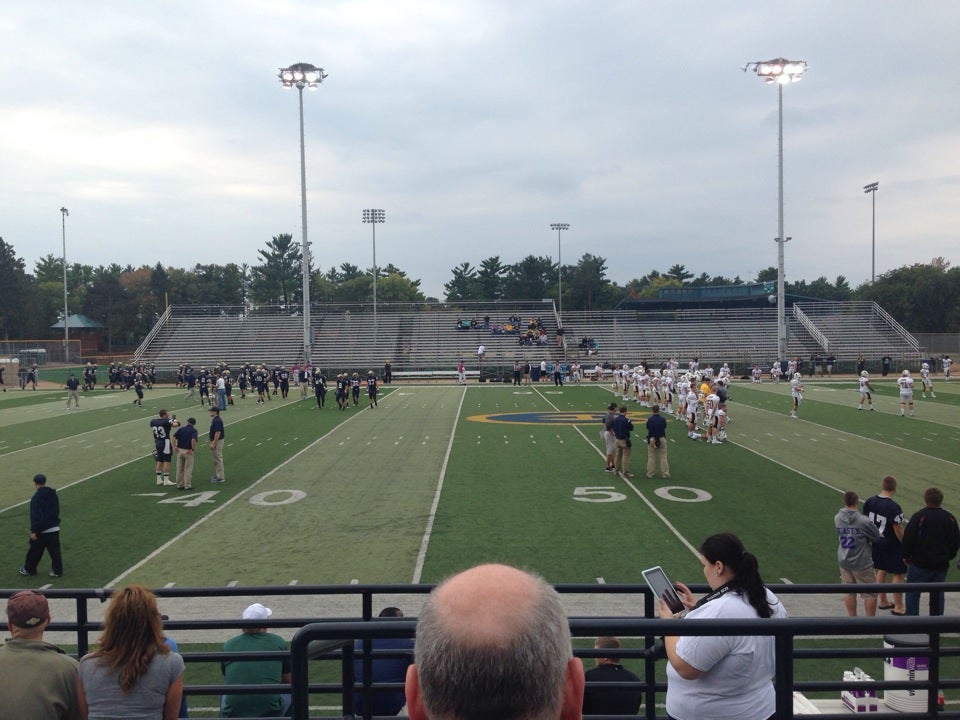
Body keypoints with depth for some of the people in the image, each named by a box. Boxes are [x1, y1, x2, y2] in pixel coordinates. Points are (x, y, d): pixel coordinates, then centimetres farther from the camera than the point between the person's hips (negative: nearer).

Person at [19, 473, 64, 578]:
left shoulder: (36, 497, -15)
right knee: (55, 551, 5)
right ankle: (57, 571, 6)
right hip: (55, 528, 5)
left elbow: (35, 516, -17)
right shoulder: (54, 495, 5)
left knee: (34, 551, 13)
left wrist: (33, 531, -14)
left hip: (41, 530, -5)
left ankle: (29, 569, 27)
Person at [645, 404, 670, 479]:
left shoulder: (649, 419, -7)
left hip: (651, 439, 0)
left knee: (651, 457, 8)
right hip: (662, 439, 0)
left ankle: (650, 473, 12)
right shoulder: (663, 419, -7)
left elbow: (648, 430, 1)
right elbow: (665, 429, 3)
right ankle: (665, 473, 9)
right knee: (663, 457, 6)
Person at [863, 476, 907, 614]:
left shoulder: (869, 502, -5)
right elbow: (898, 530, -21)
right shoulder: (894, 507, -25)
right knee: (899, 574, 7)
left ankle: (882, 601, 32)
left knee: (881, 570, 21)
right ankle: (898, 607, 14)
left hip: (876, 542, 7)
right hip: (892, 545, -7)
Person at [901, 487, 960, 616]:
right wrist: (948, 556, 21)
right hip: (942, 565, 5)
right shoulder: (950, 518, 1)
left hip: (919, 564, -4)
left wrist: (906, 556, 1)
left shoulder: (918, 516, -14)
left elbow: (908, 539, -13)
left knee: (912, 593, 4)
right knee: (937, 594, 16)